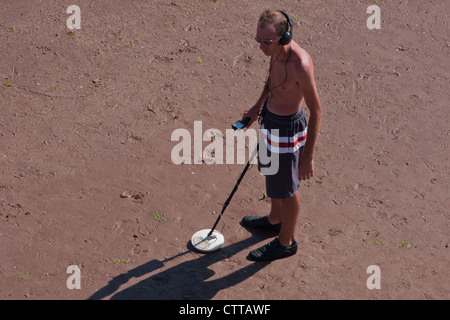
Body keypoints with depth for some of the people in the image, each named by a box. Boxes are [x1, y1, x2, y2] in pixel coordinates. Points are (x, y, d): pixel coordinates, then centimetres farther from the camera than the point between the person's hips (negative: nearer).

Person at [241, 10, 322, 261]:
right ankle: (275, 220, 54)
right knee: (273, 173, 29)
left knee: (286, 188, 11)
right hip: (271, 118, 9)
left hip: (287, 129, -9)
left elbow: (316, 112, -27)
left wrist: (308, 157, -23)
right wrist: (259, 106, 22)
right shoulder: (276, 49, -9)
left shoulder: (300, 65, -34)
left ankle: (286, 242, 33)